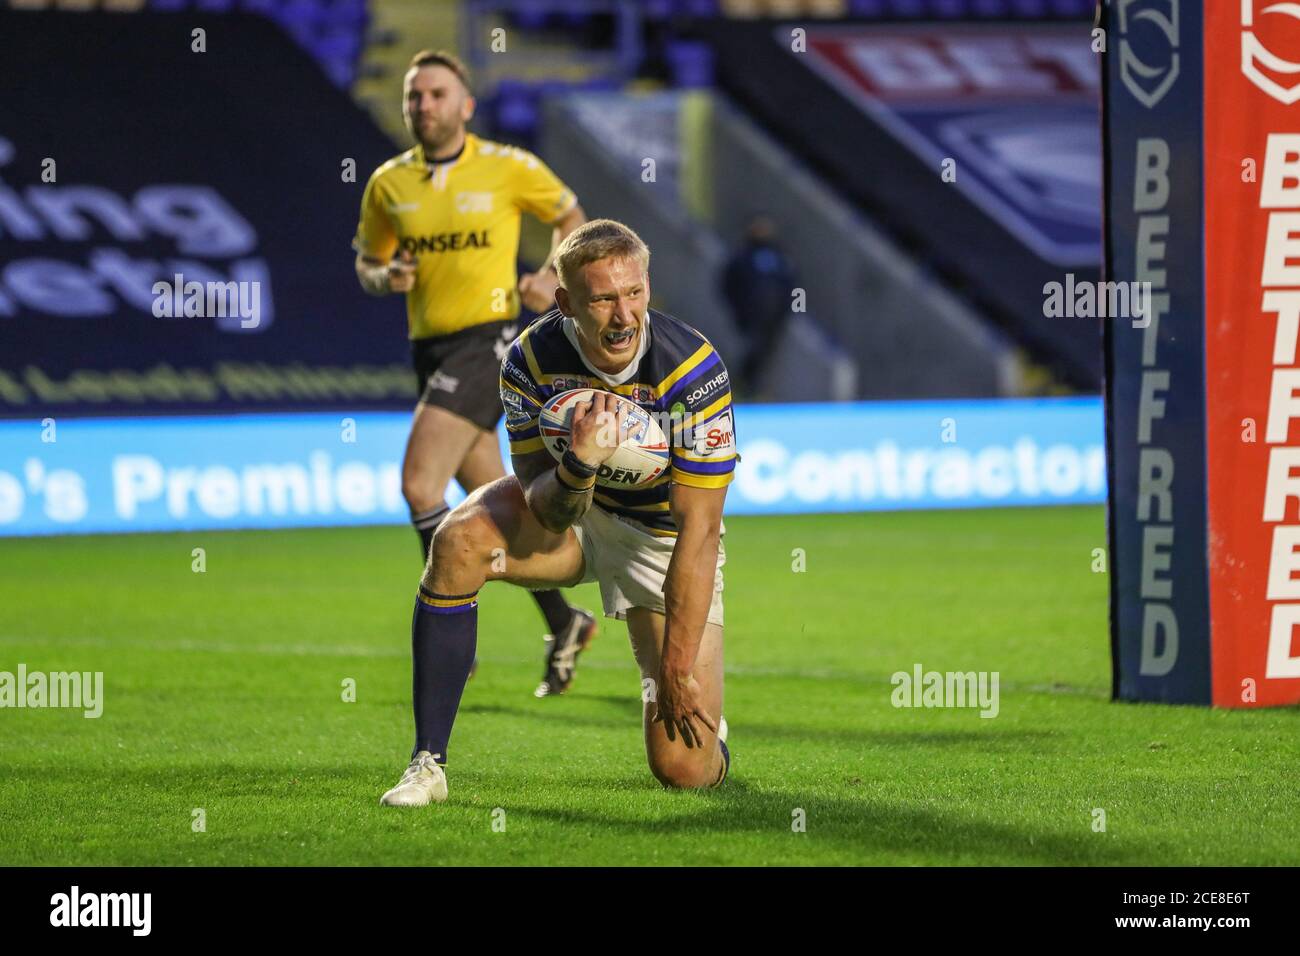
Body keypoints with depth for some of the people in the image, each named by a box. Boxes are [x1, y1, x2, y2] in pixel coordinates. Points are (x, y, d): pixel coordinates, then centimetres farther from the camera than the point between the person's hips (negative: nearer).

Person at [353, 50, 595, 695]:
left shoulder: (508, 168, -3)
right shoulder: (389, 183, 6)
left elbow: (570, 217, 11)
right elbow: (367, 262, 16)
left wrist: (552, 279, -5)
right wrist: (384, 277, -7)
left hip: (489, 338, -5)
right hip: (430, 346, 5)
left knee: (419, 484, -18)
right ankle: (564, 624, 26)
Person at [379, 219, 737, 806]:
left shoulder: (692, 370, -29)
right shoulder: (532, 360, -21)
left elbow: (699, 531, -28)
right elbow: (546, 515, -21)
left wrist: (677, 672, -29)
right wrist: (581, 464, -45)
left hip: (664, 537, -2)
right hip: (573, 513, 2)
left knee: (683, 768, -16)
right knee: (459, 540, -31)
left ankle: (701, 707, 25)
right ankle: (428, 762, -22)